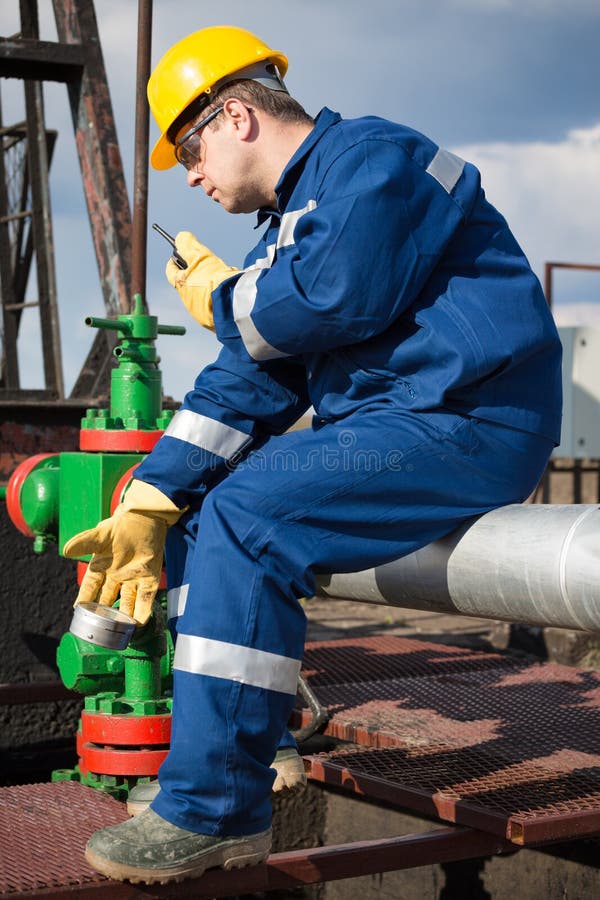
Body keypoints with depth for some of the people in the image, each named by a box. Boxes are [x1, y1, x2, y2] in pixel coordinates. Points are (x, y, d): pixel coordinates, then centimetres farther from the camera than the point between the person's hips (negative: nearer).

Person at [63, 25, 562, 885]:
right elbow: (243, 386, 15)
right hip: (390, 425, 10)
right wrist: (148, 503, 3)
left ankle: (205, 812, -21)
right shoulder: (288, 225, 21)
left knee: (244, 513, -25)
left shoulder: (371, 155, -7)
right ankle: (237, 799, 6)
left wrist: (222, 298, -3)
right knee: (197, 524, 6)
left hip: (469, 423, -10)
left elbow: (337, 296, -24)